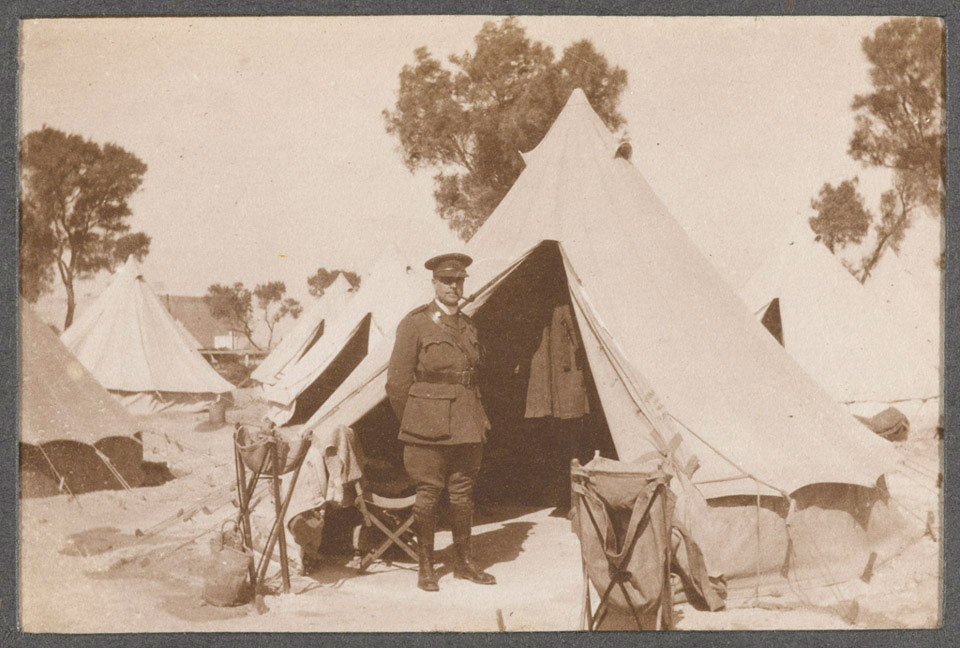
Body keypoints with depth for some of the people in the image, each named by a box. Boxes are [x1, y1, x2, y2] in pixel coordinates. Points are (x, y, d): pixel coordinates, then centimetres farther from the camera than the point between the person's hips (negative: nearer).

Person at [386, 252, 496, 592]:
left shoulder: (468, 326, 13)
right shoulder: (414, 324, -5)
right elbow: (397, 382, -4)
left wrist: (477, 418, 14)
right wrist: (410, 424, 1)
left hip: (467, 424, 5)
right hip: (429, 421, -5)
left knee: (463, 492, 10)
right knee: (428, 492, 1)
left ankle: (463, 561, 22)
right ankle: (426, 567, 13)